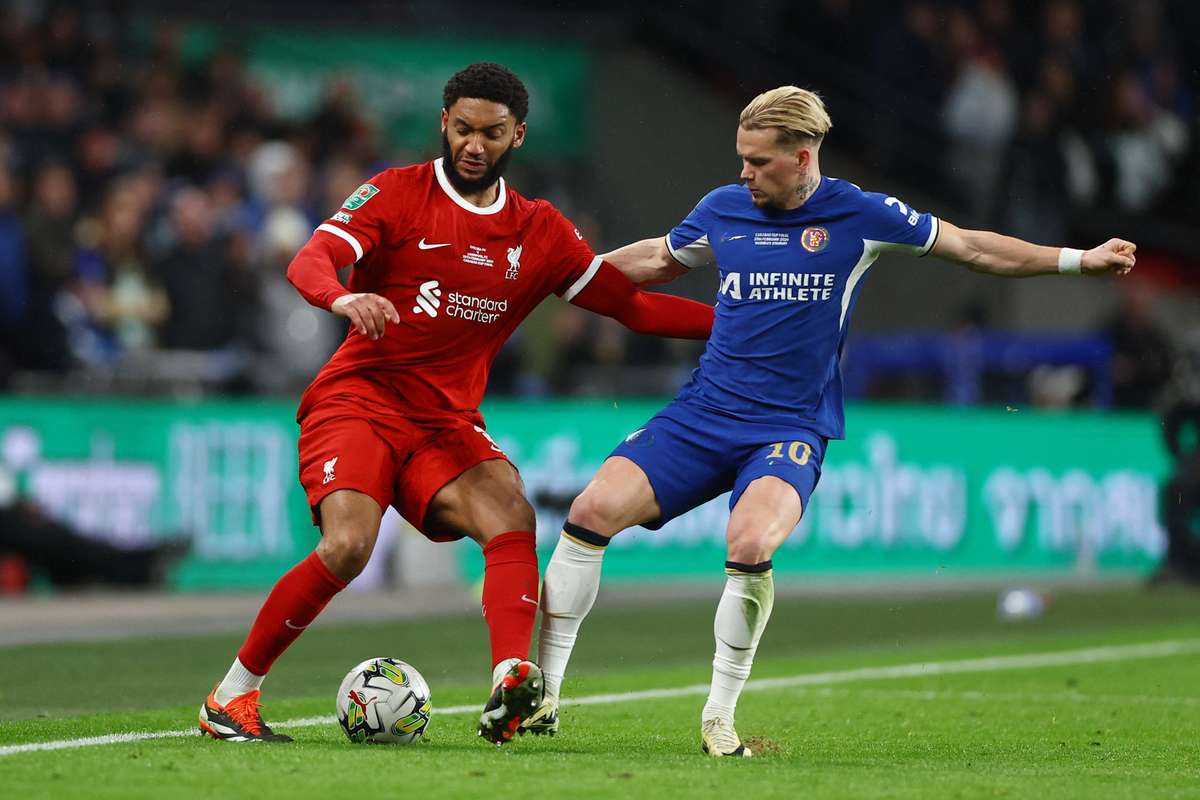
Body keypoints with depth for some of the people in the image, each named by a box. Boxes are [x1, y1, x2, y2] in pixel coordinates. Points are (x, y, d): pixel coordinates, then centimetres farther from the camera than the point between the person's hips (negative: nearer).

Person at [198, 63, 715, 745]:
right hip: (357, 400, -4)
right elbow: (309, 262, -14)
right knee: (348, 545, -25)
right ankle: (232, 697, -9)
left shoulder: (539, 232, 10)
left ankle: (510, 689, -42)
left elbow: (632, 305, 11)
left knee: (511, 515, -26)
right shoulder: (397, 193, -1)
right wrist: (344, 298, -38)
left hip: (447, 422, 4)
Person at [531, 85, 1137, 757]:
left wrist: (1079, 260, 3)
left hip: (789, 430, -3)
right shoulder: (723, 209, 6)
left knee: (751, 544, -32)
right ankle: (542, 691, -4)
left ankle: (720, 716, -12)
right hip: (703, 413, 3)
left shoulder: (859, 216, -3)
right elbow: (659, 259, 27)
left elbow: (972, 248, 6)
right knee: (594, 509, -16)